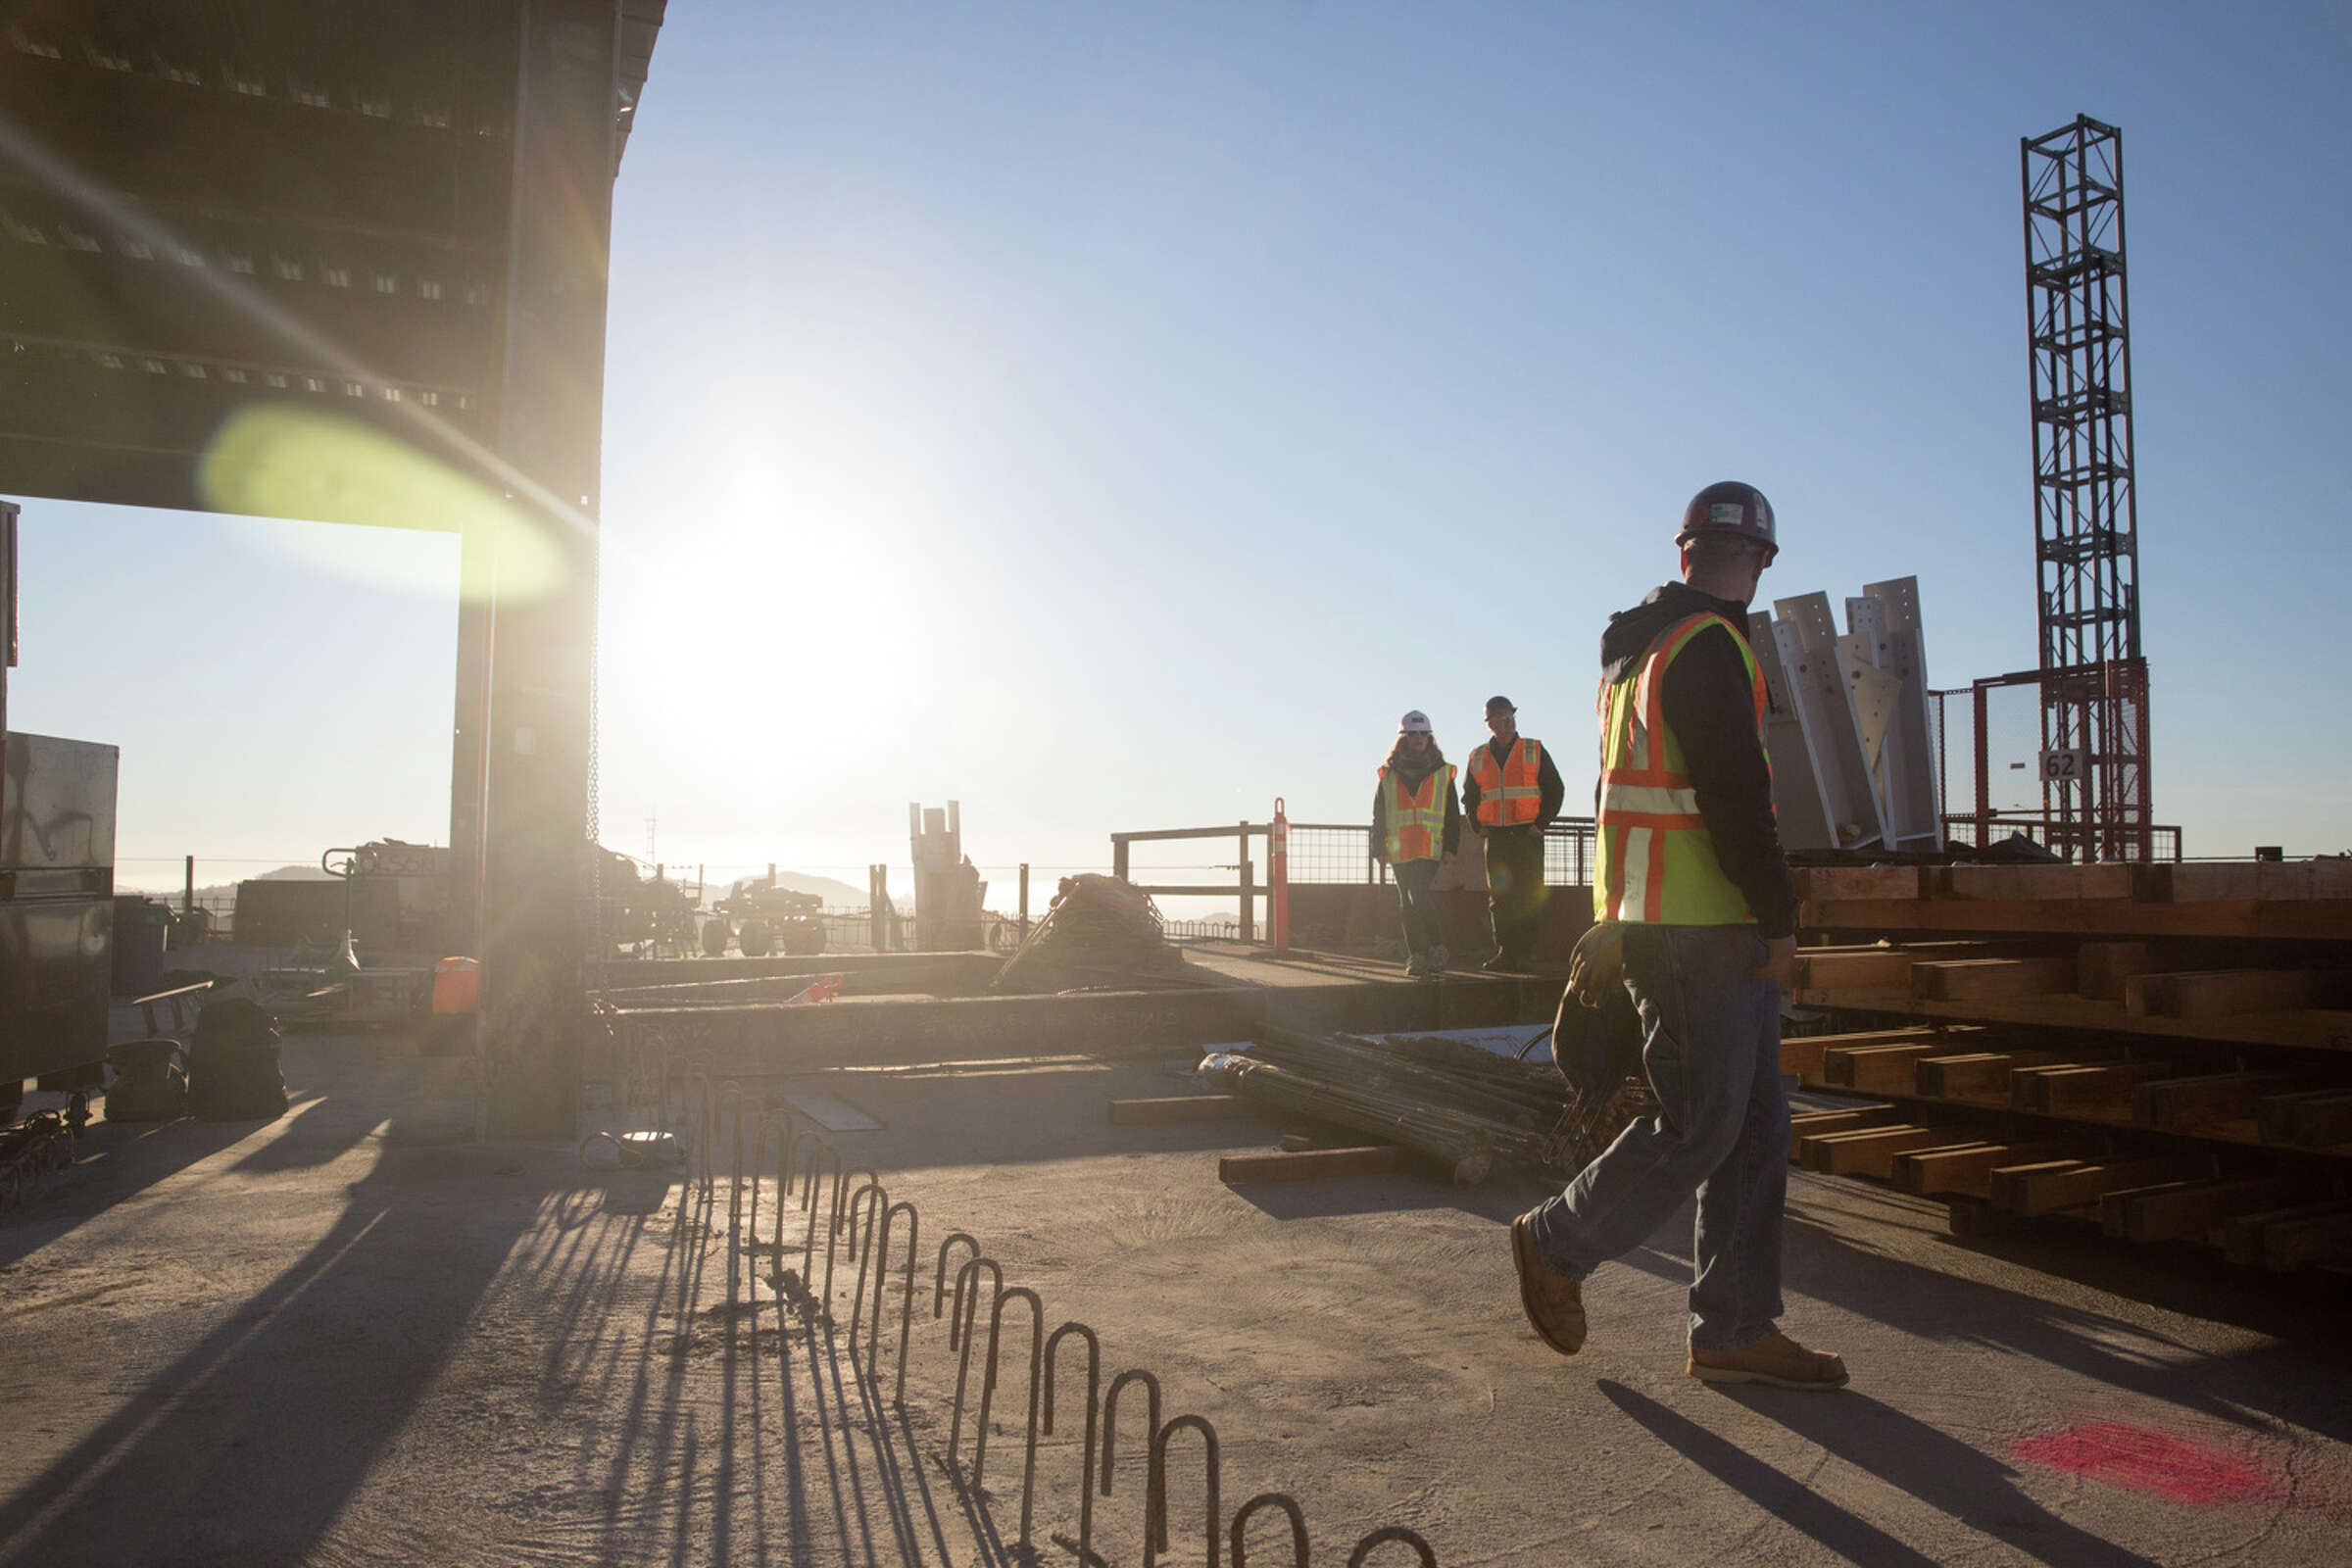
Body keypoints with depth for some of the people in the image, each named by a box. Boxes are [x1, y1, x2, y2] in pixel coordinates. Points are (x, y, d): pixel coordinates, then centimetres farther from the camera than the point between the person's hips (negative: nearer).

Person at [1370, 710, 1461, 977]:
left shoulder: (1443, 774, 9)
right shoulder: (1388, 776, 10)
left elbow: (1452, 814, 9)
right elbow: (1378, 817, 11)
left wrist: (1451, 846, 0)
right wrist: (1379, 850, 4)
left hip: (1430, 849, -2)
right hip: (1399, 850, 2)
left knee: (1420, 894, -18)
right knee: (1407, 903, 4)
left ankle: (1435, 948, -4)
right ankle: (1416, 956, 10)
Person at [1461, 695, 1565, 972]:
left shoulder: (1535, 751, 4)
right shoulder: (1478, 758, 11)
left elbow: (1555, 790, 4)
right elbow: (1469, 797, 20)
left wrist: (1541, 824, -6)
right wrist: (1477, 827, 6)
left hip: (1527, 835, -3)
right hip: (1495, 837, 3)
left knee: (1528, 895, -5)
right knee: (1498, 897, 2)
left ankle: (1526, 953, 0)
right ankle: (1505, 952, 7)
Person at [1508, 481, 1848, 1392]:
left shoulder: (1636, 651, 17)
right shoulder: (1706, 647, -14)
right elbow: (1734, 798, -20)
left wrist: (1616, 926, 25)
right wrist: (1779, 917, -12)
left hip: (1675, 927, 10)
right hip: (1700, 933, -10)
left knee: (1755, 1129, 10)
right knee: (1698, 1129, -1)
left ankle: (1735, 1331, 16)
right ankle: (1558, 1247, 16)